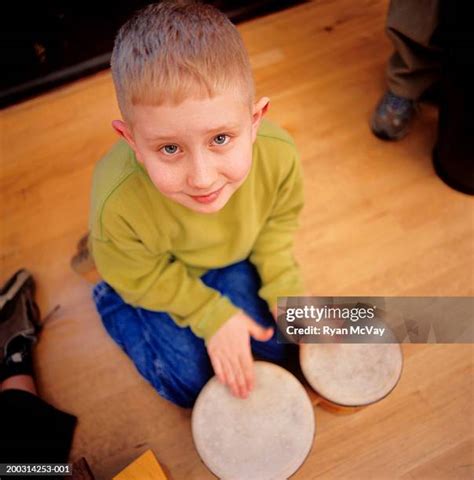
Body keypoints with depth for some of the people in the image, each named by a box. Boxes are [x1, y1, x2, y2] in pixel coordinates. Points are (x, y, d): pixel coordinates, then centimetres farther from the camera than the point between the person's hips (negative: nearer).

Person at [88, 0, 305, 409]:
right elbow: (140, 276, -19)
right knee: (191, 384, 5)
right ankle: (110, 303, 21)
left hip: (231, 259, 4)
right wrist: (211, 315, -17)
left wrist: (286, 290, -16)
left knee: (281, 349, 8)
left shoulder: (278, 154, -34)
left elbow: (277, 222, -11)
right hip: (157, 281, -3)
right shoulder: (118, 203, -41)